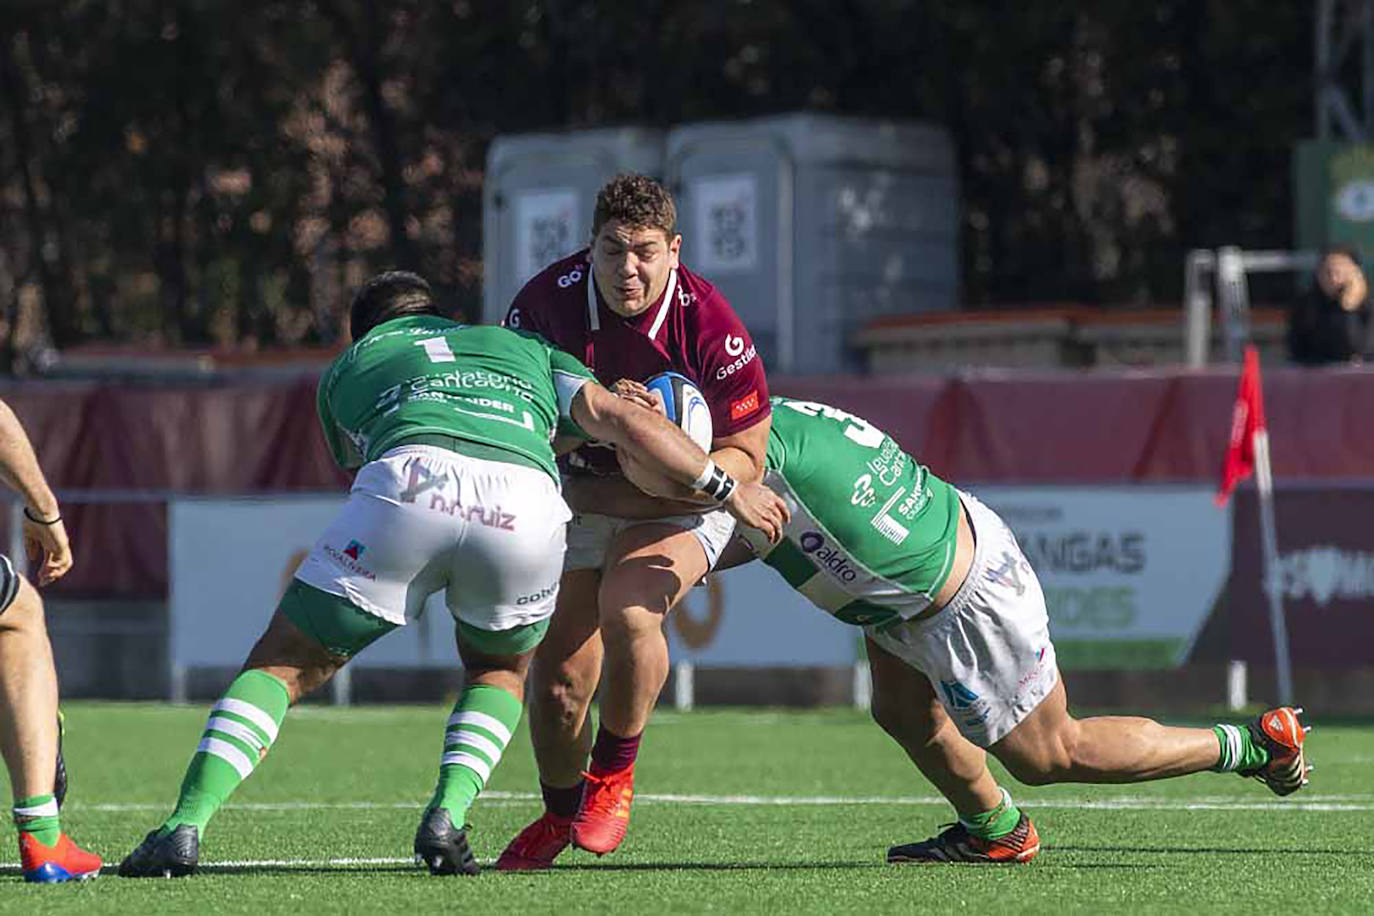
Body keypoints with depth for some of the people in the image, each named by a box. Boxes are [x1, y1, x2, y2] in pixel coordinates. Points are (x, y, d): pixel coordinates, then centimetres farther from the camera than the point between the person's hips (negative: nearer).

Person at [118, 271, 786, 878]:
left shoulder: (344, 370, 38)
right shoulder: (524, 348, 39)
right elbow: (619, 418, 27)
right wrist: (727, 487, 33)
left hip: (408, 479, -1)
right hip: (526, 504, 1)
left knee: (282, 665, 13)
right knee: (499, 671, 31)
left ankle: (185, 826, -5)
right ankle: (447, 816, 7)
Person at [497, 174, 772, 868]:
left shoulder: (708, 325, -23)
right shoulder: (548, 298, -16)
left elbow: (747, 457, -15)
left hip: (684, 499, -3)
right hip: (580, 494, 3)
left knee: (628, 608, -32)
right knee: (558, 676, -2)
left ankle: (613, 773, -9)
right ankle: (559, 815, 27)